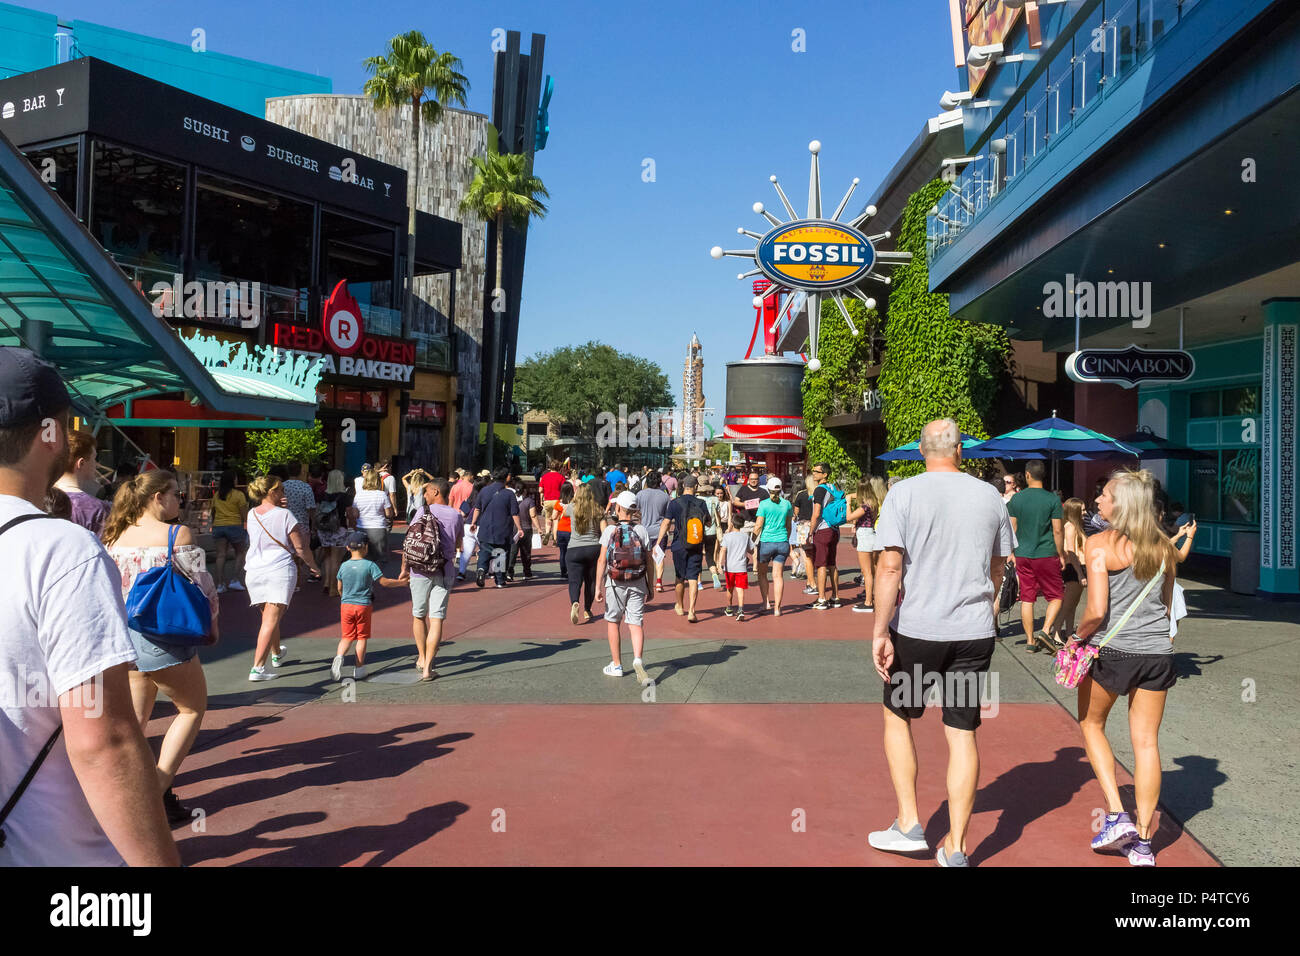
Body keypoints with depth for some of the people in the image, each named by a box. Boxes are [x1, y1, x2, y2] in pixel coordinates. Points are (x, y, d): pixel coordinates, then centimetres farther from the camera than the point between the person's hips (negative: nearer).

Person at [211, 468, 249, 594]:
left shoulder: (216, 495, 9)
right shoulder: (238, 495, -6)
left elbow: (213, 512, 17)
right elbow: (244, 514, -7)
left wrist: (213, 526, 27)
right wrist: (247, 529, -1)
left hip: (218, 526, 4)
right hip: (234, 526, -4)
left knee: (221, 555, 4)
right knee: (240, 552, 11)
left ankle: (220, 584, 1)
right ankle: (234, 580, 2)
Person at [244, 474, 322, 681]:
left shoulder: (251, 515, 6)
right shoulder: (284, 515, -11)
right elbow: (300, 547, -10)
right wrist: (313, 567, 5)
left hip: (254, 571, 6)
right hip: (281, 571, -6)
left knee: (268, 617, 22)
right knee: (271, 619, -7)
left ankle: (276, 655, 43)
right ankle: (257, 668, -14)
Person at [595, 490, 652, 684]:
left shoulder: (610, 530, -7)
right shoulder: (642, 530, -1)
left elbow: (602, 560, -9)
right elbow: (649, 561, 1)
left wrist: (598, 586, -5)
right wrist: (650, 586, 9)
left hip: (615, 583, -1)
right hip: (638, 583, 1)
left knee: (612, 622, 14)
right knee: (635, 623, 3)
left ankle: (616, 665, 21)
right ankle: (638, 659, -20)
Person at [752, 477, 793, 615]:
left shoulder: (764, 504, -9)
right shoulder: (787, 504, 3)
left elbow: (758, 526, -9)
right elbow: (788, 526, 12)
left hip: (766, 542, -3)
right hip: (782, 543, 3)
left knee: (762, 573, 17)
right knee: (778, 575, 4)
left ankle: (766, 603, 14)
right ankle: (777, 608, 1)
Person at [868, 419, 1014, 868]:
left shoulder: (905, 493, -7)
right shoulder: (990, 496, 5)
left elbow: (890, 566, -14)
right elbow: (997, 571, 14)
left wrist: (879, 632, -11)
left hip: (916, 630, -3)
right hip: (974, 632, 3)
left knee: (898, 717, 17)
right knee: (963, 734, 8)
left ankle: (909, 823, 17)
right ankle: (955, 847, 13)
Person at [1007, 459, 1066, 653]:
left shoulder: (1016, 498, 1)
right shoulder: (1052, 499, -7)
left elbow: (1012, 529, 4)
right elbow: (1057, 531, -6)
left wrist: (1011, 553, 14)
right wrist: (1061, 555, 4)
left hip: (1023, 556, 3)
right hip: (1046, 555, -3)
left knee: (1027, 598, 8)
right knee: (1056, 596, 11)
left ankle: (1030, 640, 11)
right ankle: (1046, 630, -7)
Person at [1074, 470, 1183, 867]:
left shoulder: (1100, 544, -10)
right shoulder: (1163, 547, 8)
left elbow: (1097, 610, -16)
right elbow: (1167, 605, 16)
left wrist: (1079, 637, 0)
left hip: (1112, 648, -5)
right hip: (1157, 651, 5)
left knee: (1091, 724, 18)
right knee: (1146, 741, 9)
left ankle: (1116, 816, 11)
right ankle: (1143, 841, 14)